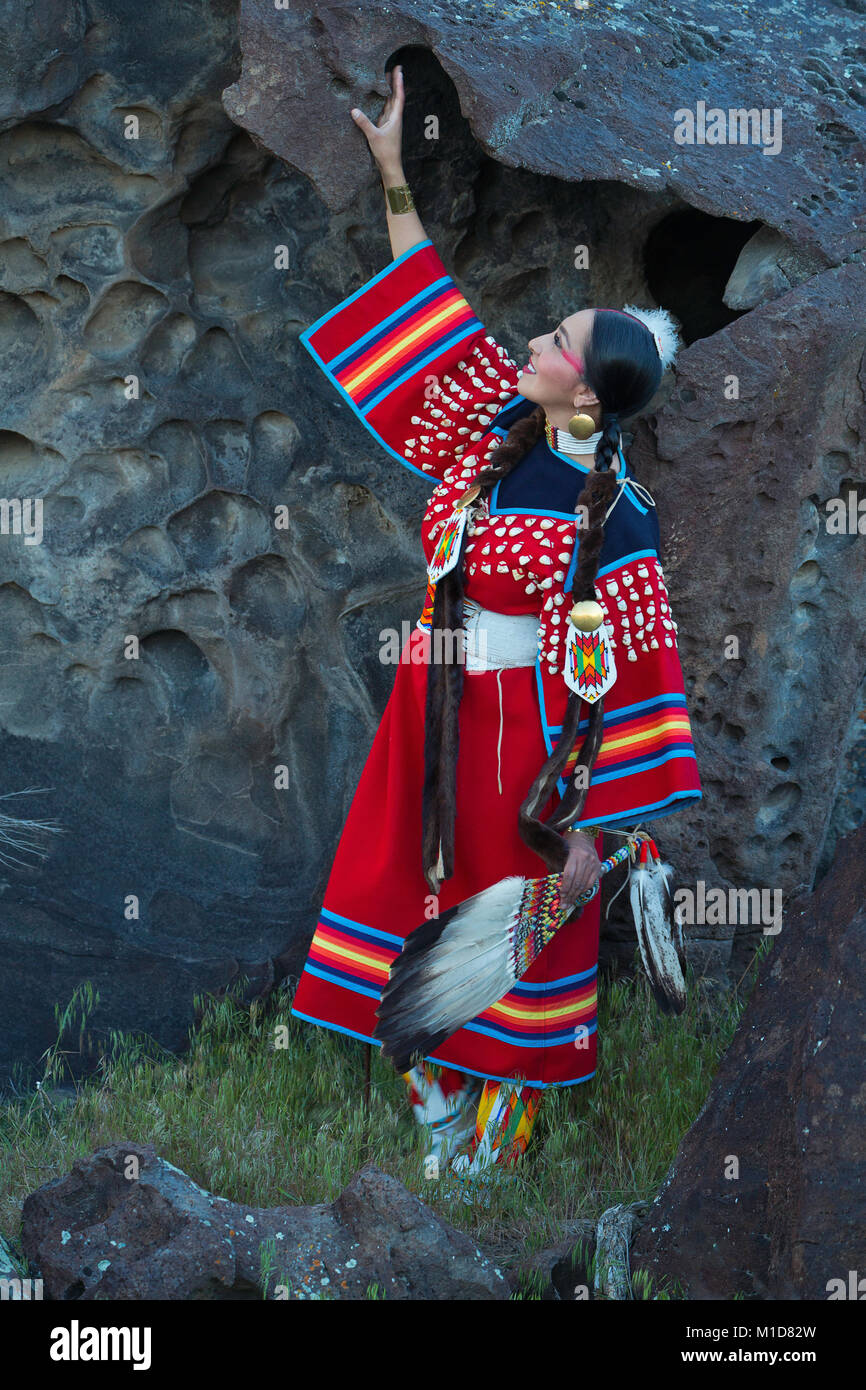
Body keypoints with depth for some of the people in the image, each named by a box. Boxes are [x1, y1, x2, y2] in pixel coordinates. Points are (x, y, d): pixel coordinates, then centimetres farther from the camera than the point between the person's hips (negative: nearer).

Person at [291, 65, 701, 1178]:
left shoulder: (614, 517, -21)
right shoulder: (493, 433, -3)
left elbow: (630, 680, -19)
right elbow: (433, 315, 7)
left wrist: (593, 830, -18)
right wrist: (394, 177, 6)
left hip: (519, 739, -6)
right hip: (430, 722, 7)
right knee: (420, 903, 15)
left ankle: (494, 1127, 25)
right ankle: (437, 1102, 31)